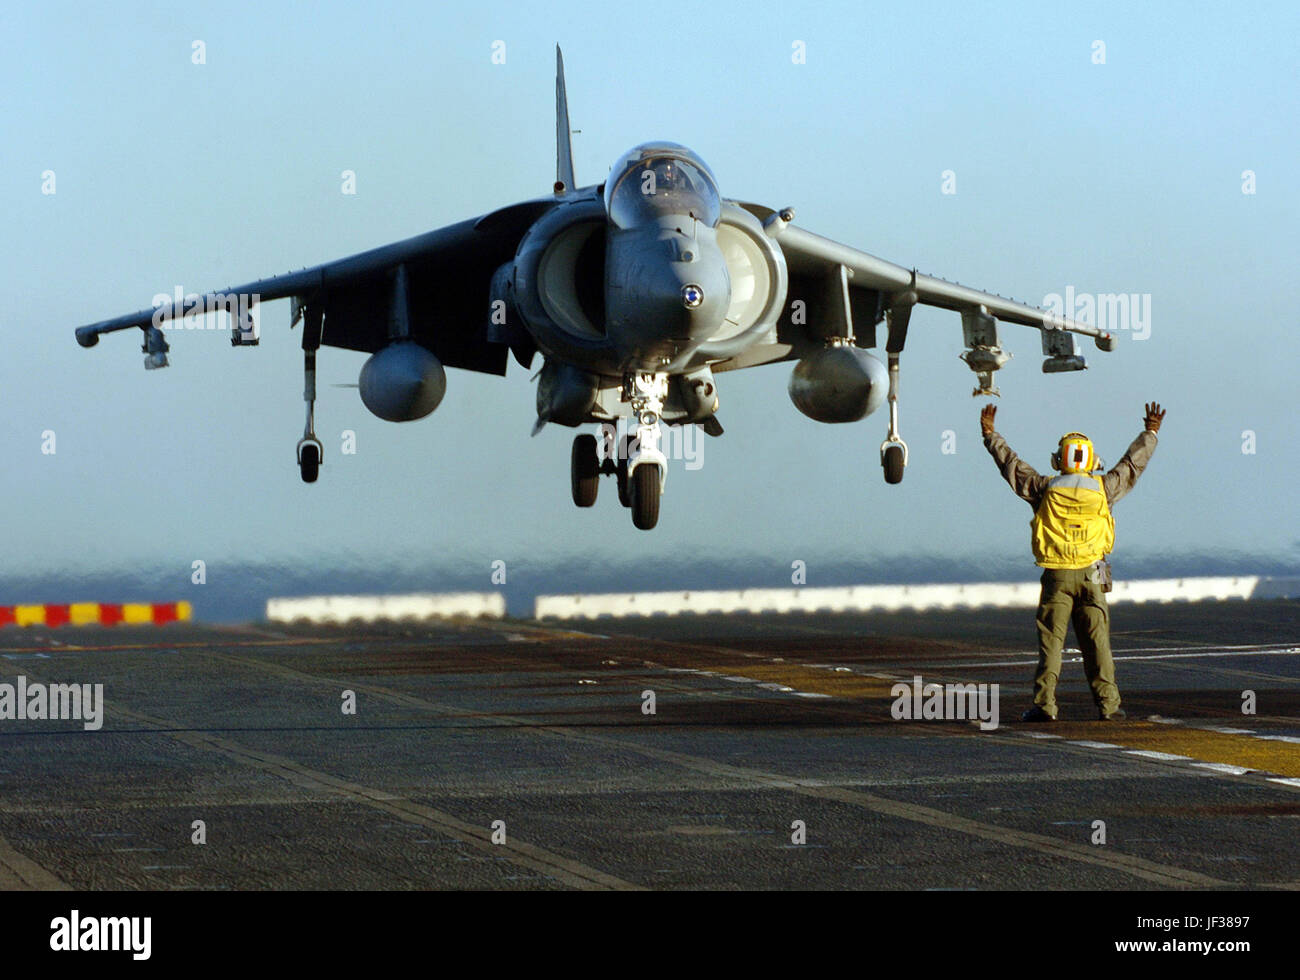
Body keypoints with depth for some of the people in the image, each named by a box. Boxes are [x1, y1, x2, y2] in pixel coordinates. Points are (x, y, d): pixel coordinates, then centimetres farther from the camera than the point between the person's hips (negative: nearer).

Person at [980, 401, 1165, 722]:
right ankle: (1107, 704, 4)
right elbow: (1132, 463, 17)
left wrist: (990, 434, 22)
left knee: (1050, 641, 1)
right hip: (1091, 575, 1)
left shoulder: (1046, 490, 0)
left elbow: (1011, 465, 10)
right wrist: (1150, 434, 32)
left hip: (1056, 576, -1)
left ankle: (1044, 704, -3)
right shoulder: (1103, 489, 2)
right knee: (1096, 642, 4)